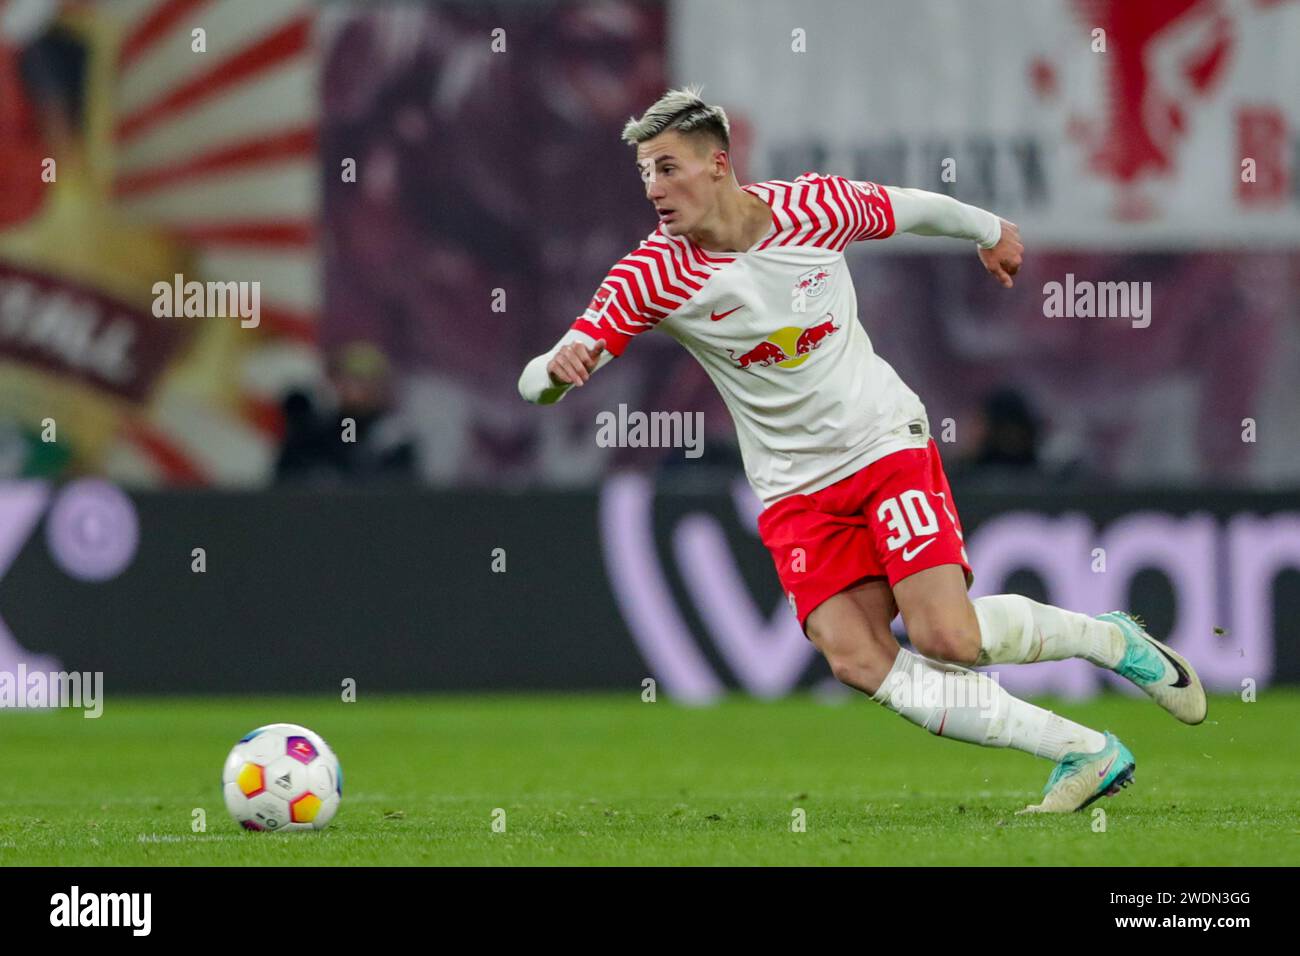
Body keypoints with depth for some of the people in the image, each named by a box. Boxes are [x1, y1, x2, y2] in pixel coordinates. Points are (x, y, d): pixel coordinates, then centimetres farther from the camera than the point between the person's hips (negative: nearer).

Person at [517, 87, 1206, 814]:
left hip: (885, 442, -2)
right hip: (795, 491, 2)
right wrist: (559, 368, -41)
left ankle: (1110, 638, 9)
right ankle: (1084, 752, -12)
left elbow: (911, 209, 12)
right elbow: (540, 381, -16)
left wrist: (989, 231, 30)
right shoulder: (655, 272, -12)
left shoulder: (816, 207, -11)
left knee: (946, 636, -20)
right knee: (858, 661, -18)